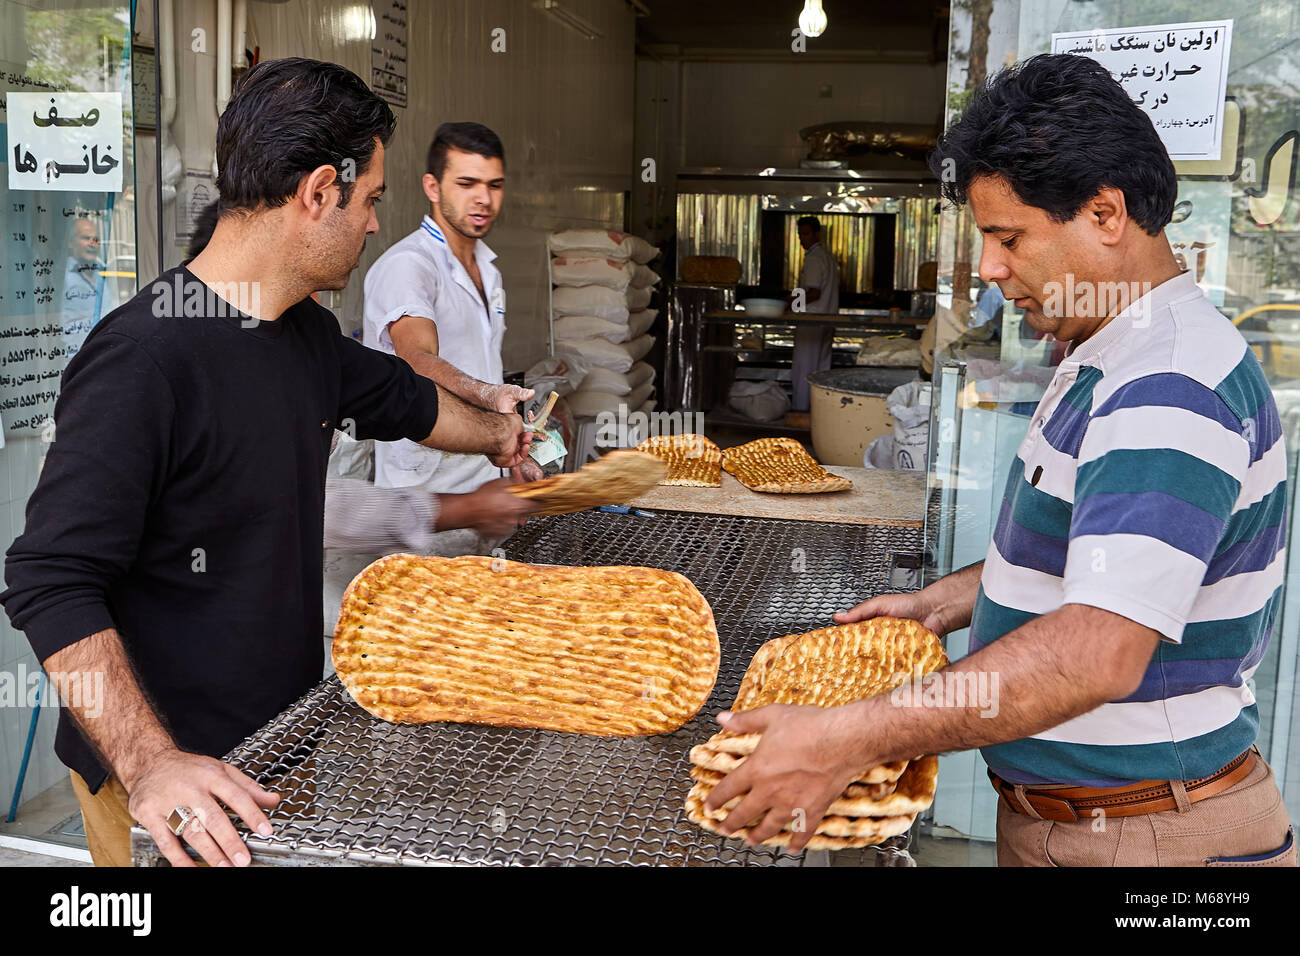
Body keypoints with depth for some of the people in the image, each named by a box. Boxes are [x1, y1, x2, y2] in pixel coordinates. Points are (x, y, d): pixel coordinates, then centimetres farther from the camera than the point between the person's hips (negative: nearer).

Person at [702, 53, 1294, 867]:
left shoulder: (1171, 390, -26)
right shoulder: (1111, 363, 9)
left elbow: (1097, 652, -36)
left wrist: (854, 738, -37)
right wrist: (941, 605, 12)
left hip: (1145, 835, -9)